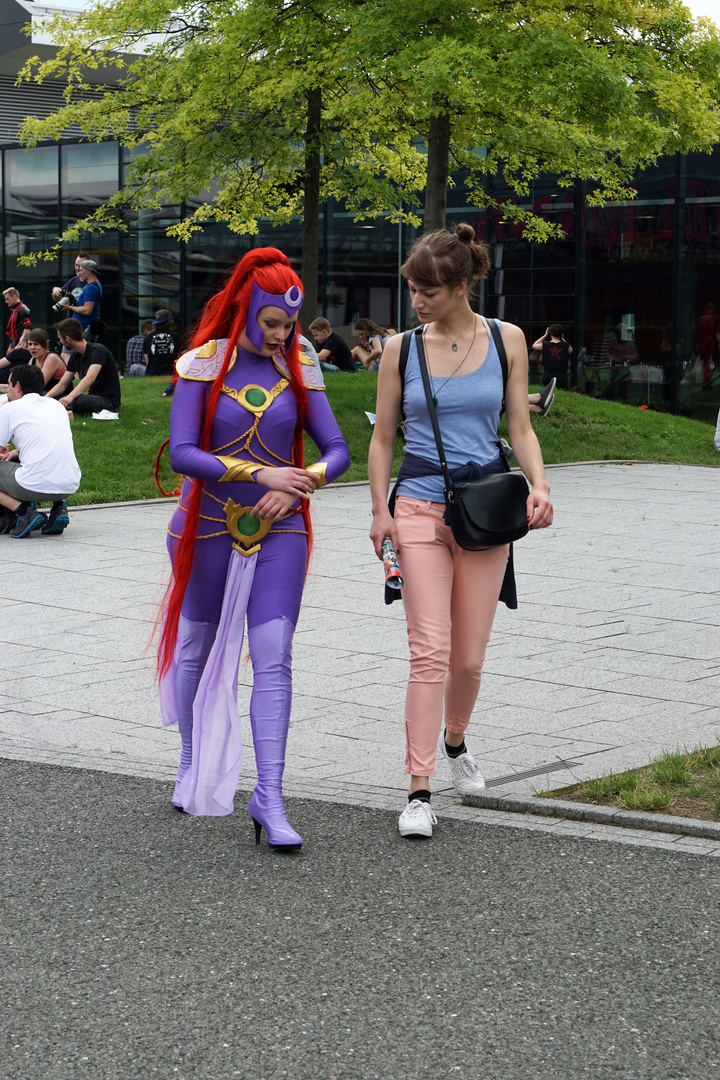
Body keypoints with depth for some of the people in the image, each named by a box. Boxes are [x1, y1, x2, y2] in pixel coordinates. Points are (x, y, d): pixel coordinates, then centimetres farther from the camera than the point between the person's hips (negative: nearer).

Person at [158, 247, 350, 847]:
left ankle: (269, 797, -12)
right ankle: (194, 760, 37)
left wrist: (301, 483, -16)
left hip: (279, 533, 1)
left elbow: (337, 451, 3)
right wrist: (261, 474, -23)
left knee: (273, 657, -10)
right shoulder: (203, 366, -6)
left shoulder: (298, 371, 2)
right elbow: (182, 454, -16)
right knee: (198, 646, 14)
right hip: (208, 528, -1)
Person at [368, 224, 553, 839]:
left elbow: (520, 427, 6)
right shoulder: (401, 349, 3)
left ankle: (455, 742, 38)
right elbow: (383, 438, 7)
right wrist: (381, 511, -4)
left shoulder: (506, 340, 4)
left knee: (469, 658, 7)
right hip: (421, 509, -1)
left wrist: (539, 486, -11)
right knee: (430, 652, -12)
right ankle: (419, 792, -9)